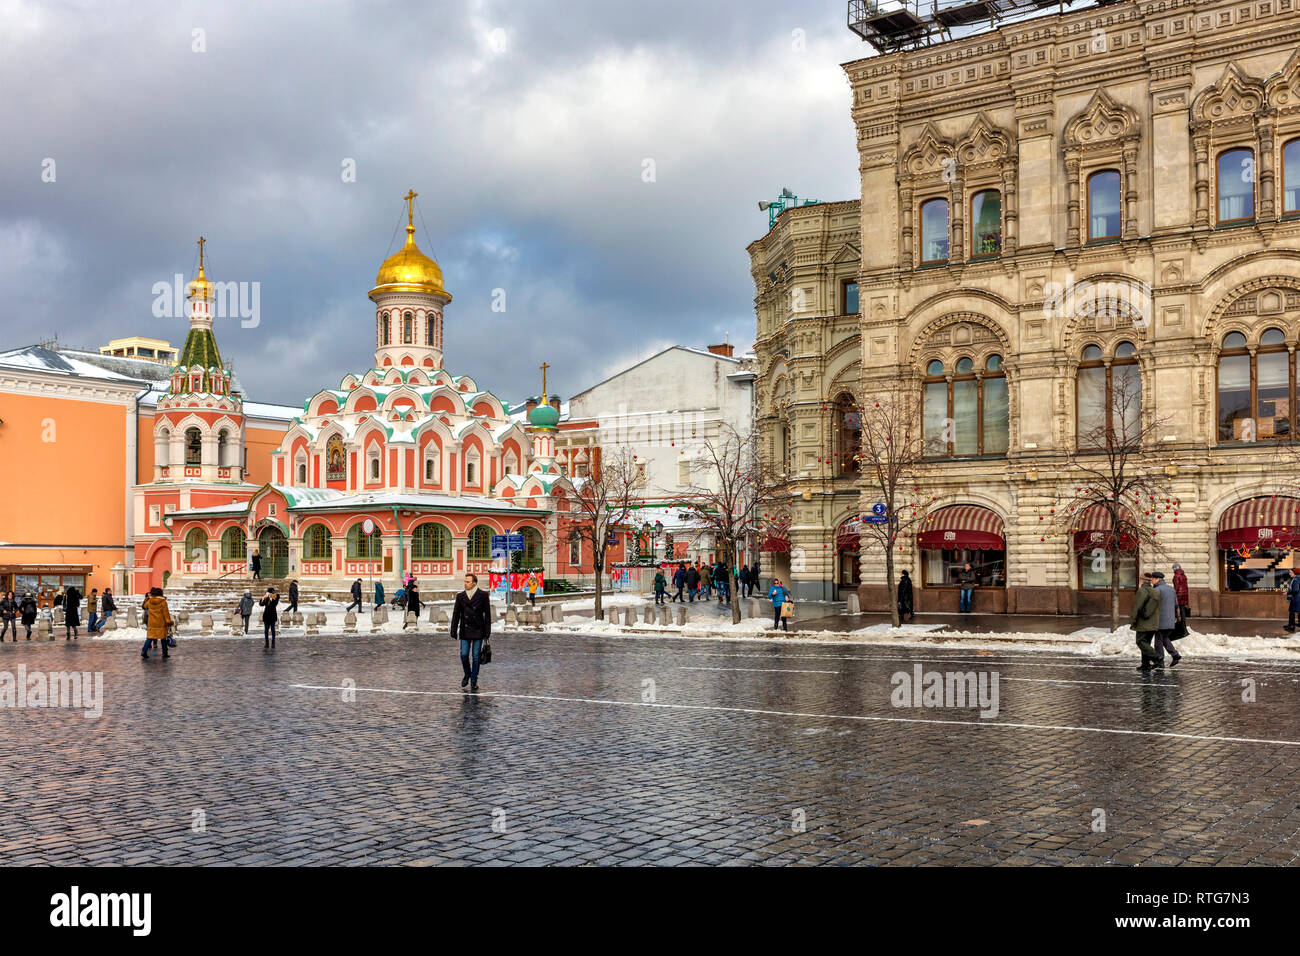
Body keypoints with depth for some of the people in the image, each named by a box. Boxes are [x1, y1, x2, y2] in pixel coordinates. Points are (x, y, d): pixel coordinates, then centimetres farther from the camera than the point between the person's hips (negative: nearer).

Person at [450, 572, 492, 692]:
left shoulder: (483, 595, -2)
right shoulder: (460, 596, 4)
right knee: (464, 655, -4)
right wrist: (453, 632, 3)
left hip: (478, 631, -2)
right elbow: (456, 615, 7)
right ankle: (467, 674, 24)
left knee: (475, 657, 0)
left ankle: (474, 683, 9)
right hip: (465, 631, 2)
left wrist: (487, 632, -4)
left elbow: (487, 614, 0)